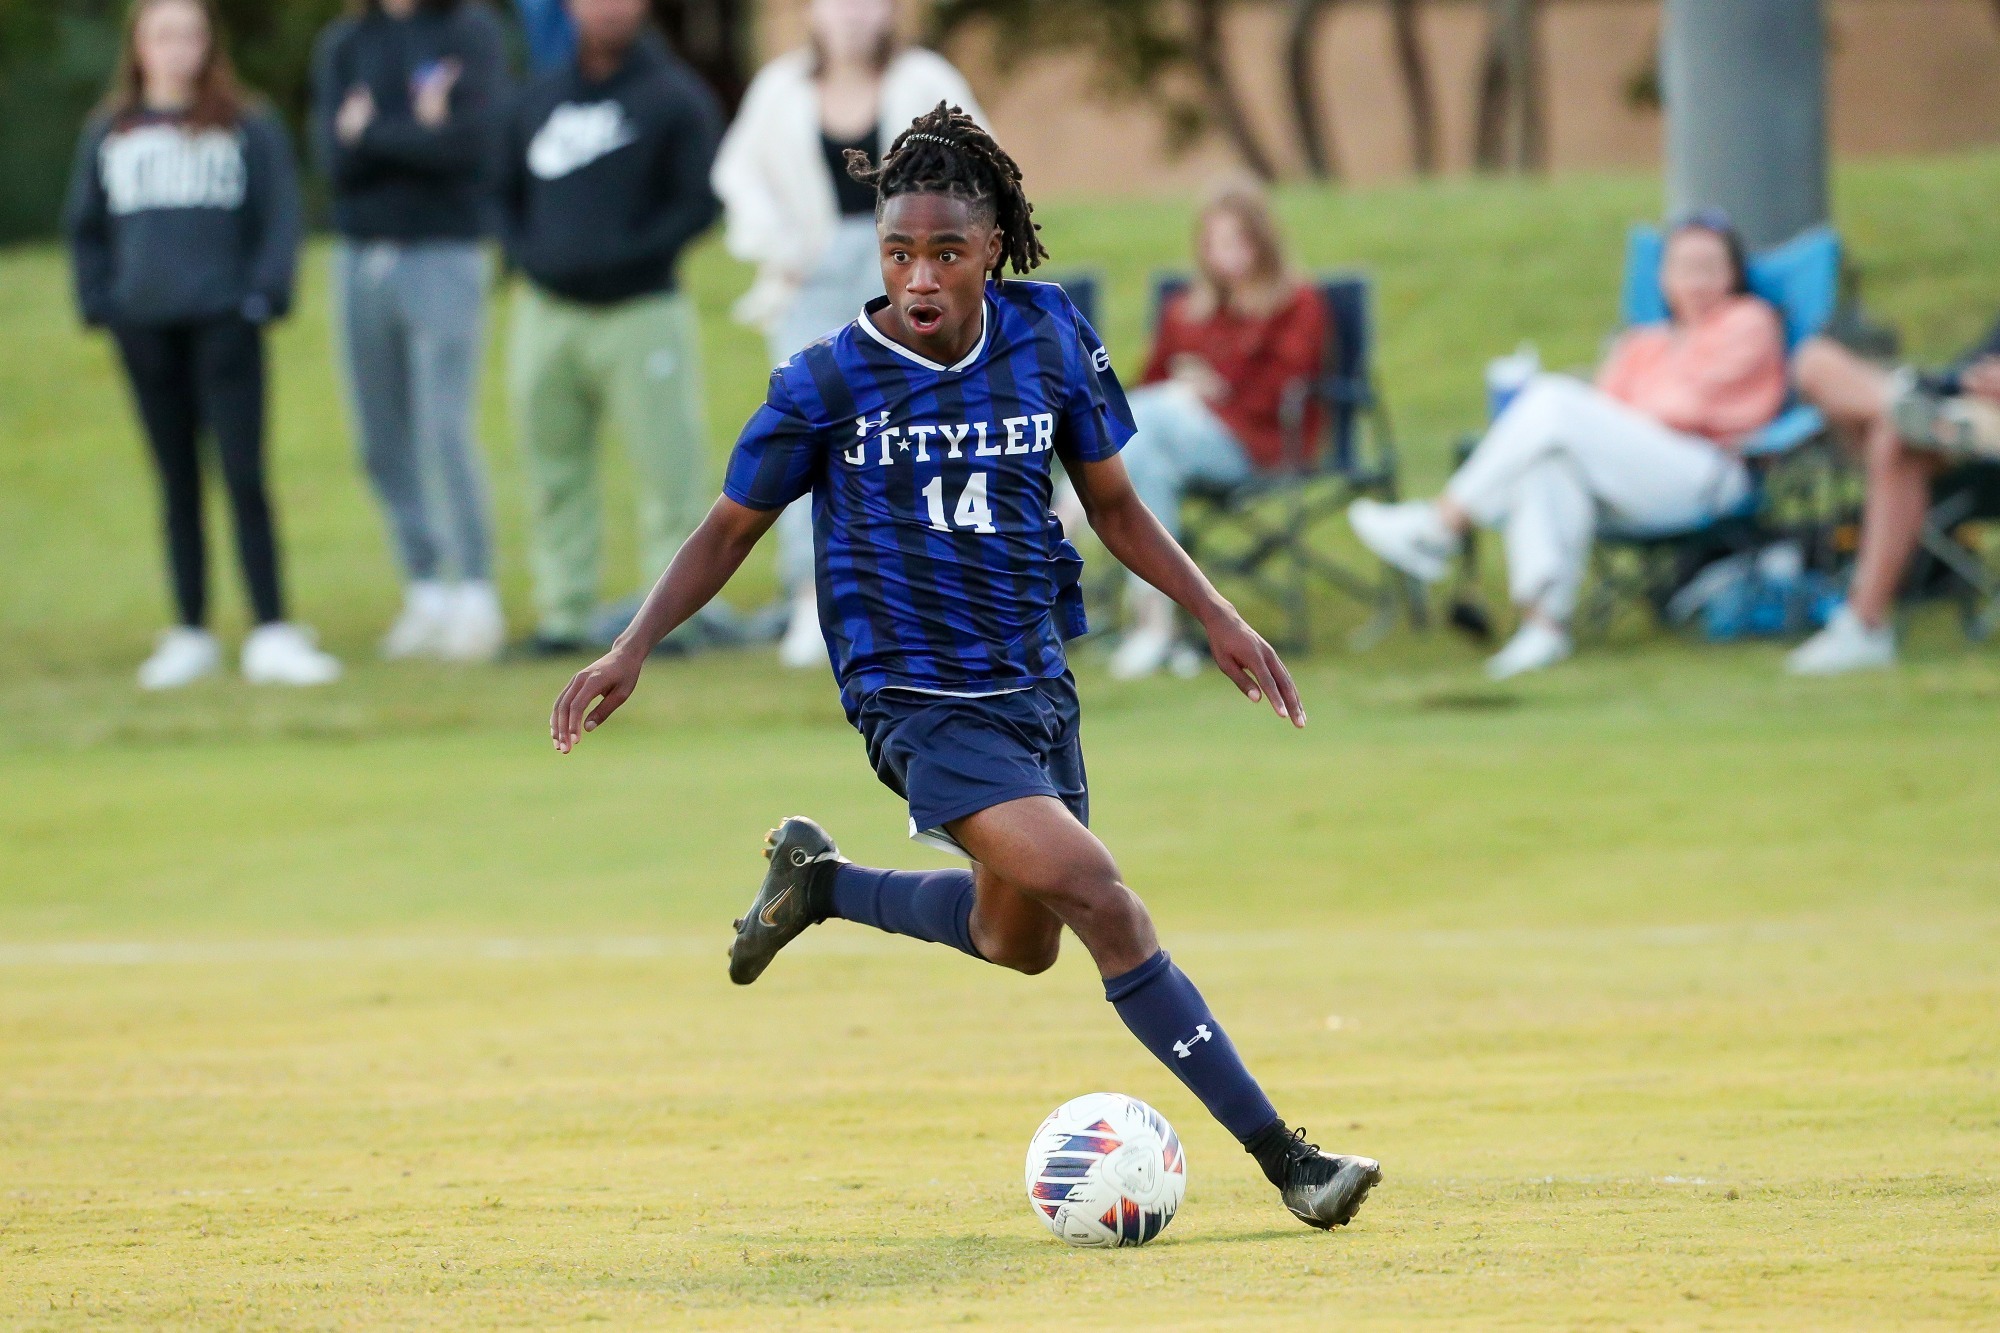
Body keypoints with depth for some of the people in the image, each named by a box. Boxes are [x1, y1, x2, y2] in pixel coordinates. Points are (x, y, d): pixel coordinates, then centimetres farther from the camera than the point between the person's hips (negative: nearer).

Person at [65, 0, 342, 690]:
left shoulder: (250, 128, 1)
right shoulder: (109, 134, 10)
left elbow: (282, 217, 1)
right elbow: (85, 227, 15)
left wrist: (264, 294, -9)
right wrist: (98, 300, 4)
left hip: (224, 322, -3)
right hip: (144, 328, 3)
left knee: (244, 476, -8)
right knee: (176, 484, 8)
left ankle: (271, 634, -9)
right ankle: (190, 636, 12)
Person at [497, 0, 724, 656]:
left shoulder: (675, 98, -1)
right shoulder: (539, 100, 14)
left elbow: (699, 202, -7)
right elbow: (506, 193, 20)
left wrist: (625, 255, -16)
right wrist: (527, 252, 1)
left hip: (642, 311, -5)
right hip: (547, 314, 5)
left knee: (669, 466, -8)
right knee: (554, 471, 7)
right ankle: (563, 613, 13)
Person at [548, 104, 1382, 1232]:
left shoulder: (1047, 335, -2)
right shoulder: (829, 382, -11)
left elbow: (1112, 501, 11)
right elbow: (733, 528, 1)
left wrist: (1216, 615, 4)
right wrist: (633, 652, -9)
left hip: (1036, 681, 5)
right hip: (920, 703, -5)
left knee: (1019, 941, 21)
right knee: (1099, 899, -21)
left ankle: (821, 880, 44)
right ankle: (1285, 1157, -19)